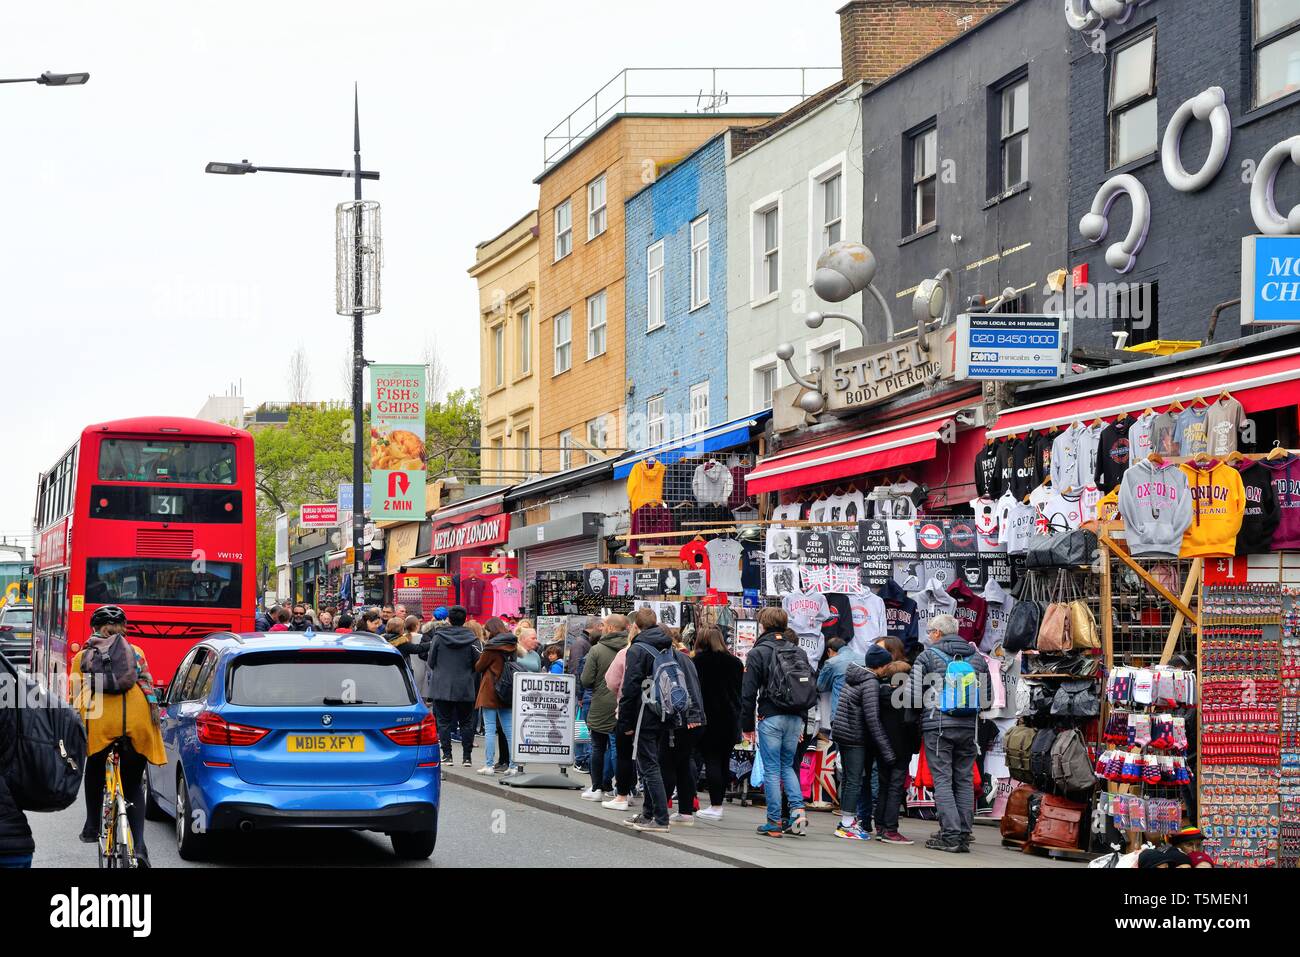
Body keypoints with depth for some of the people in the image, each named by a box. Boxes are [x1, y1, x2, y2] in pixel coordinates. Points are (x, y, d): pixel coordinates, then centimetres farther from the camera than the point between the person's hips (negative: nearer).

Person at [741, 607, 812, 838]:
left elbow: (748, 693, -6)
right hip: (795, 719, 5)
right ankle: (798, 809, 0)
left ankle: (774, 822, 2)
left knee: (772, 769, 1)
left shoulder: (758, 653, -4)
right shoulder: (799, 652, 12)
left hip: (770, 717, -5)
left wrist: (747, 725, 1)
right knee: (787, 766, 17)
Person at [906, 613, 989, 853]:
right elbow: (987, 694, 16)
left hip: (937, 725, -4)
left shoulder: (928, 656, -2)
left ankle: (951, 835, -10)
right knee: (964, 780, 10)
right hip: (968, 727, 4)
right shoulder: (977, 658, 11)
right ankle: (964, 834, 9)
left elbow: (912, 692, -5)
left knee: (942, 780, -3)